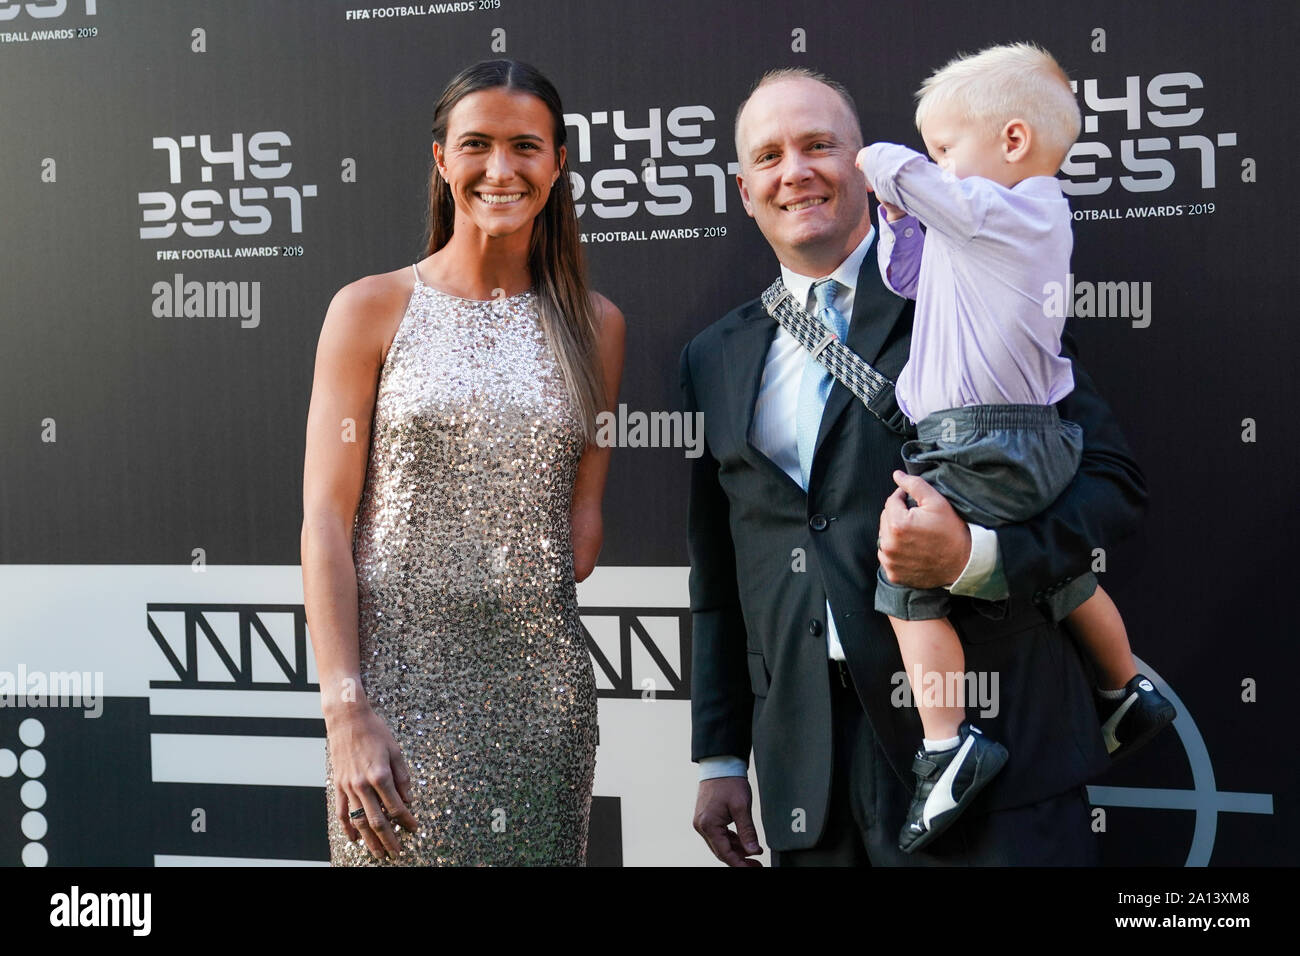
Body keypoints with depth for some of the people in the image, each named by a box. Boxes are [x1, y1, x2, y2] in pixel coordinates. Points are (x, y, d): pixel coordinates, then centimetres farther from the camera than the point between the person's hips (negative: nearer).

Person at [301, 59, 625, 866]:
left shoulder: (595, 324, 7)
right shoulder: (372, 309, -1)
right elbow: (326, 521, -6)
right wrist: (346, 710, -13)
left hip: (543, 679, 3)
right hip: (399, 673, -2)